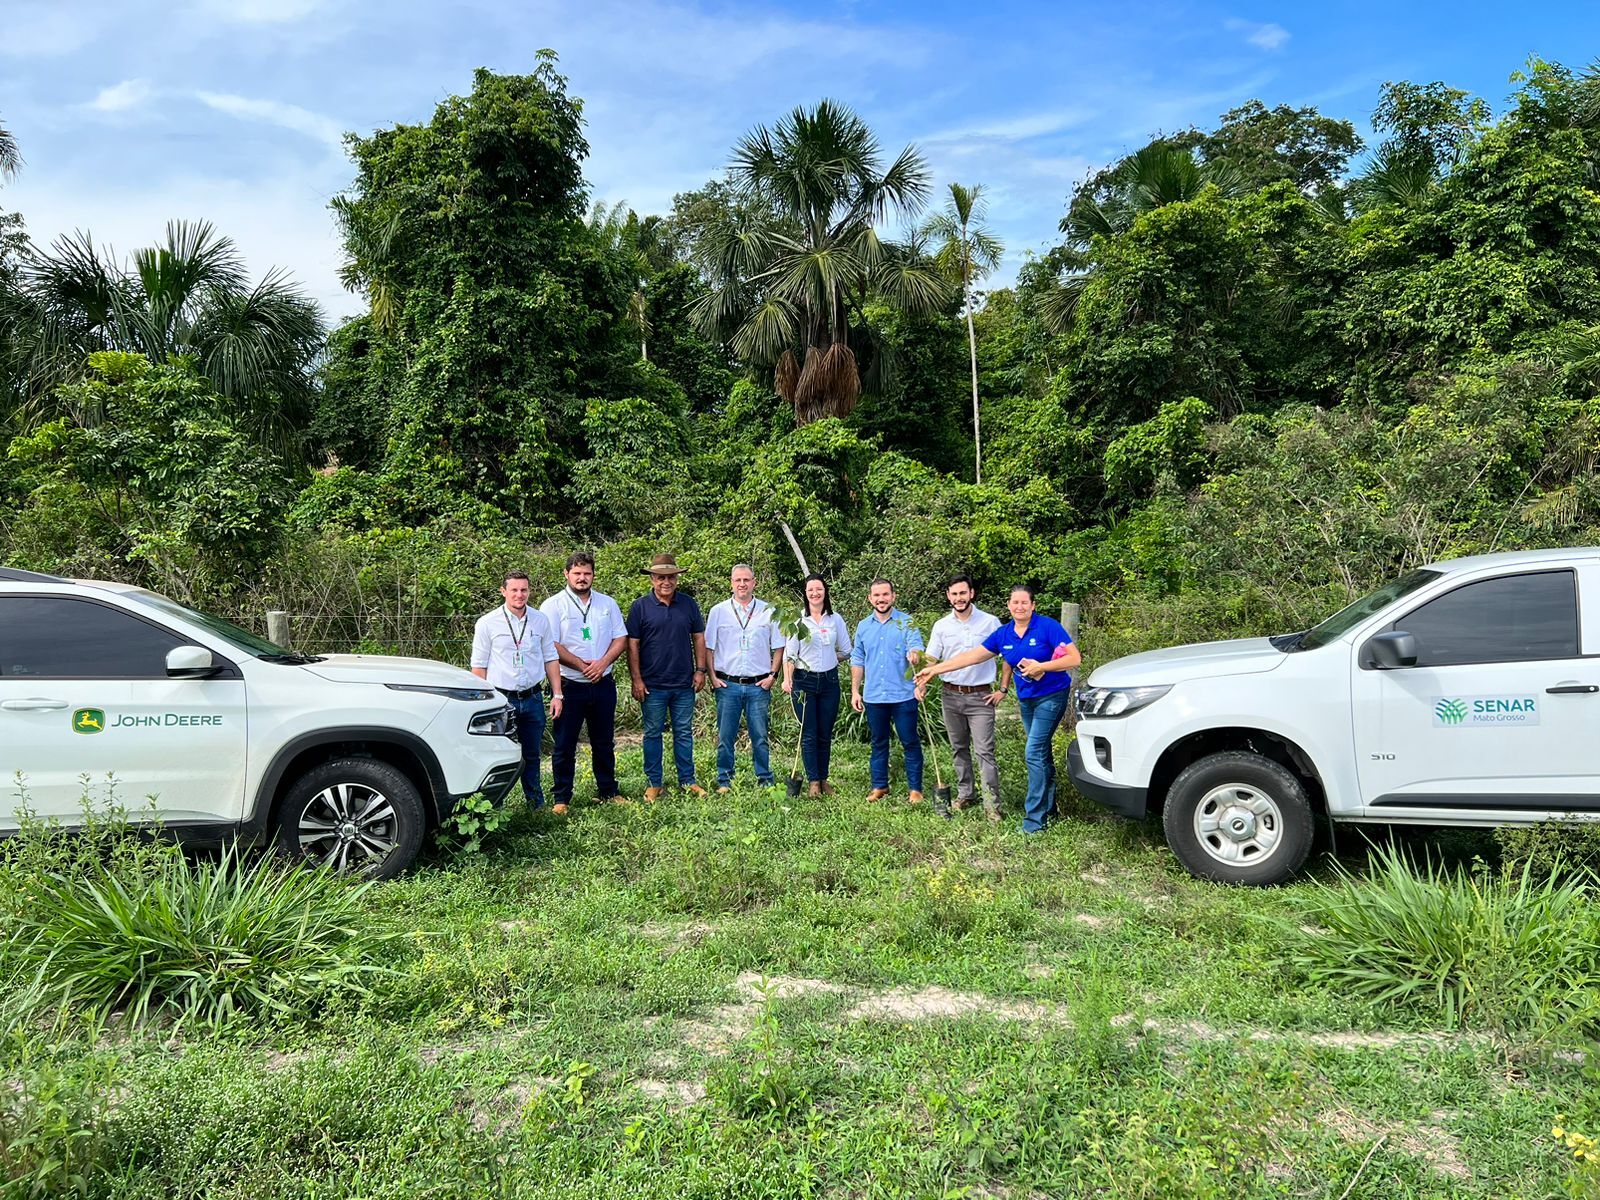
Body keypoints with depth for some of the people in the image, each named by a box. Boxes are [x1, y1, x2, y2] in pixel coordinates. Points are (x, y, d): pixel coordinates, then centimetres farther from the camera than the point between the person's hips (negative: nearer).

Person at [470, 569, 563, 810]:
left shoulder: (540, 620, 5)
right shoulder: (487, 623, -3)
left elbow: (550, 659, 12)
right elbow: (479, 666, -1)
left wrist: (556, 694, 7)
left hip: (533, 698, 3)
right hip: (501, 699, -3)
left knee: (531, 755, 13)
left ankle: (537, 804, 25)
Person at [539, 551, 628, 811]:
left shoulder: (607, 603, 10)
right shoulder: (553, 605, -2)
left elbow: (621, 639, 6)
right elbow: (551, 645, -10)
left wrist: (602, 663, -10)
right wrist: (581, 665, -15)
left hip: (603, 684, 4)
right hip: (569, 685, -4)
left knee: (604, 742, 13)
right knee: (564, 745, 2)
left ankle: (608, 791, 24)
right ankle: (561, 798, 11)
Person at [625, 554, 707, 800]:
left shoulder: (688, 604, 5)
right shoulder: (640, 607, -3)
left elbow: (698, 637, 10)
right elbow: (632, 645, -3)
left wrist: (700, 670, 3)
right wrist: (636, 680, -7)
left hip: (684, 684, 2)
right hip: (653, 685, -2)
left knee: (684, 733, 9)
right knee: (653, 733, 7)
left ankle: (687, 780, 18)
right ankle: (654, 783, 16)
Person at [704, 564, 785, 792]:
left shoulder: (768, 612, 5)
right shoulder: (718, 611, 5)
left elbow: (778, 647, 9)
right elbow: (708, 647, 7)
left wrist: (773, 675, 0)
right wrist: (712, 677, -1)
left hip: (759, 685, 0)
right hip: (727, 685, 0)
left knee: (760, 736, 4)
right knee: (725, 737, 4)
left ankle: (765, 780, 15)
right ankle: (724, 781, 15)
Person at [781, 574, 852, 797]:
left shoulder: (835, 619, 5)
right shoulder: (797, 619, -2)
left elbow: (846, 651, 13)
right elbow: (789, 653, -5)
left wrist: (829, 660, 7)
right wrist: (787, 679, -15)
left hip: (829, 680, 2)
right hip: (804, 680, -2)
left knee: (825, 734, 8)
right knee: (809, 734, 0)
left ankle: (824, 778, 18)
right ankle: (814, 781, 7)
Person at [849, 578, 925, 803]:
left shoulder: (906, 622, -4)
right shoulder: (863, 627, 8)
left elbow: (916, 647, -17)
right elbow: (858, 661, 14)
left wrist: (915, 655, -41)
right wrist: (854, 691, 9)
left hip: (903, 695, -3)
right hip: (873, 697, 4)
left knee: (910, 742, 2)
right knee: (878, 743, 14)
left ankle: (914, 788, 12)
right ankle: (879, 786, 24)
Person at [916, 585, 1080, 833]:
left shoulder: (1048, 626, -14)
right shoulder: (1003, 634, 2)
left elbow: (1074, 658, -16)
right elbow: (972, 656, 4)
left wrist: (1040, 667, -24)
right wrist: (935, 669, 0)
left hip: (1051, 696, -6)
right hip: (1026, 699, 6)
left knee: (1034, 753, -12)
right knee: (1042, 753, 15)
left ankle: (1035, 817, -6)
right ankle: (1048, 805, 27)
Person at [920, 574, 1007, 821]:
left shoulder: (990, 622, -4)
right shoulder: (941, 626, 3)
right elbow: (931, 659, 2)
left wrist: (1002, 689, -3)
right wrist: (921, 683, -15)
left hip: (981, 697, -3)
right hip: (950, 696, 4)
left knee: (984, 751, -7)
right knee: (959, 749, 13)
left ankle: (992, 803, -5)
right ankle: (965, 793, 27)